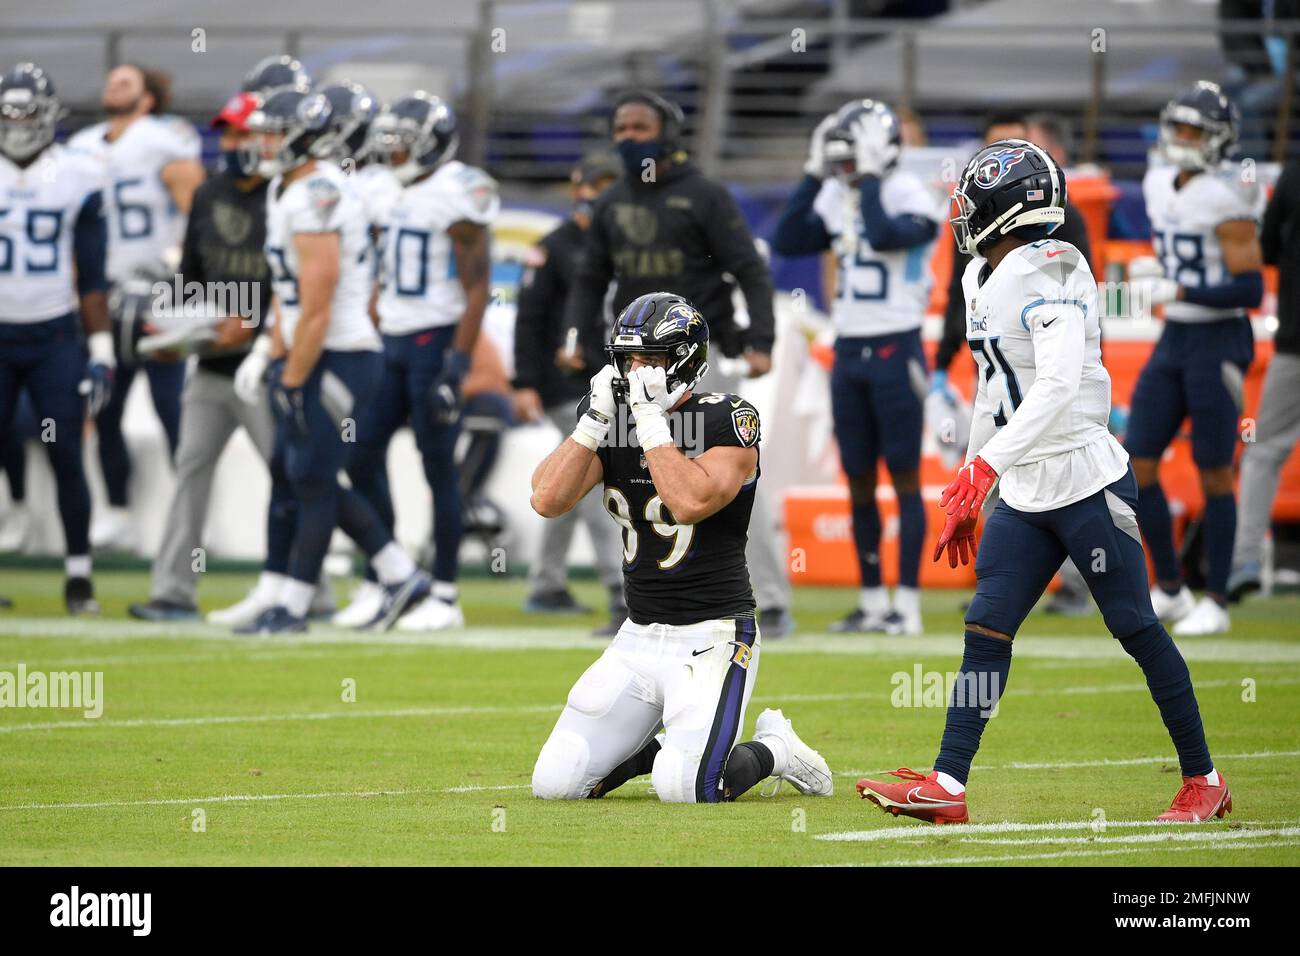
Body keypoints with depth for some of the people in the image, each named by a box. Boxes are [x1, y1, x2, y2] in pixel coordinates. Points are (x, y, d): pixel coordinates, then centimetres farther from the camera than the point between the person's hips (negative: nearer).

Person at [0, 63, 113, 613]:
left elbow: (91, 274, 3)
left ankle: (78, 578, 2)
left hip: (55, 338, -1)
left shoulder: (76, 178, 0)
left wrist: (100, 351, 0)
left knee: (66, 456, -4)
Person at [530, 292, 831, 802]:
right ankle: (658, 749, 23)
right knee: (555, 783, -3)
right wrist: (595, 421, -12)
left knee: (685, 787, -23)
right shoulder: (612, 425, 6)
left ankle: (772, 750, 9)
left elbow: (690, 502, -27)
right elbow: (547, 501, -6)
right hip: (639, 636, 6)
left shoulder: (727, 420, -11)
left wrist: (651, 419, -22)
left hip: (712, 637, -6)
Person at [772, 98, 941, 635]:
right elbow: (788, 243, 3)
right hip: (849, 350, 7)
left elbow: (887, 237, -28)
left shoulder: (908, 198, -10)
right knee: (859, 479, 9)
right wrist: (814, 176, 1)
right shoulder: (837, 199, 9)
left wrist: (869, 179, -19)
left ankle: (908, 604, -3)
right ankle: (871, 599, 15)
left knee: (904, 475, -3)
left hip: (895, 349, -7)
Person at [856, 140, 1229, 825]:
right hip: (1023, 495, 8)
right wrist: (966, 498, 23)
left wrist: (983, 467, -33)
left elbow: (1059, 384, -28)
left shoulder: (1049, 273, -16)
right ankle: (947, 787, -2)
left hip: (1086, 483, -8)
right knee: (986, 630, 0)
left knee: (1137, 629, -1)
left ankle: (1203, 781, 11)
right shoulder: (982, 281, 12)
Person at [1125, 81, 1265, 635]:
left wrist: (1175, 291, -24)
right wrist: (1153, 272, 2)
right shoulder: (1160, 187, 8)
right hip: (1173, 340, 8)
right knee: (1137, 465, 4)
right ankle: (1169, 588, 17)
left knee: (1214, 474, -1)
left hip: (1218, 341, -8)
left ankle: (1217, 601, 9)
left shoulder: (1228, 199, -16)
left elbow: (1249, 289, -20)